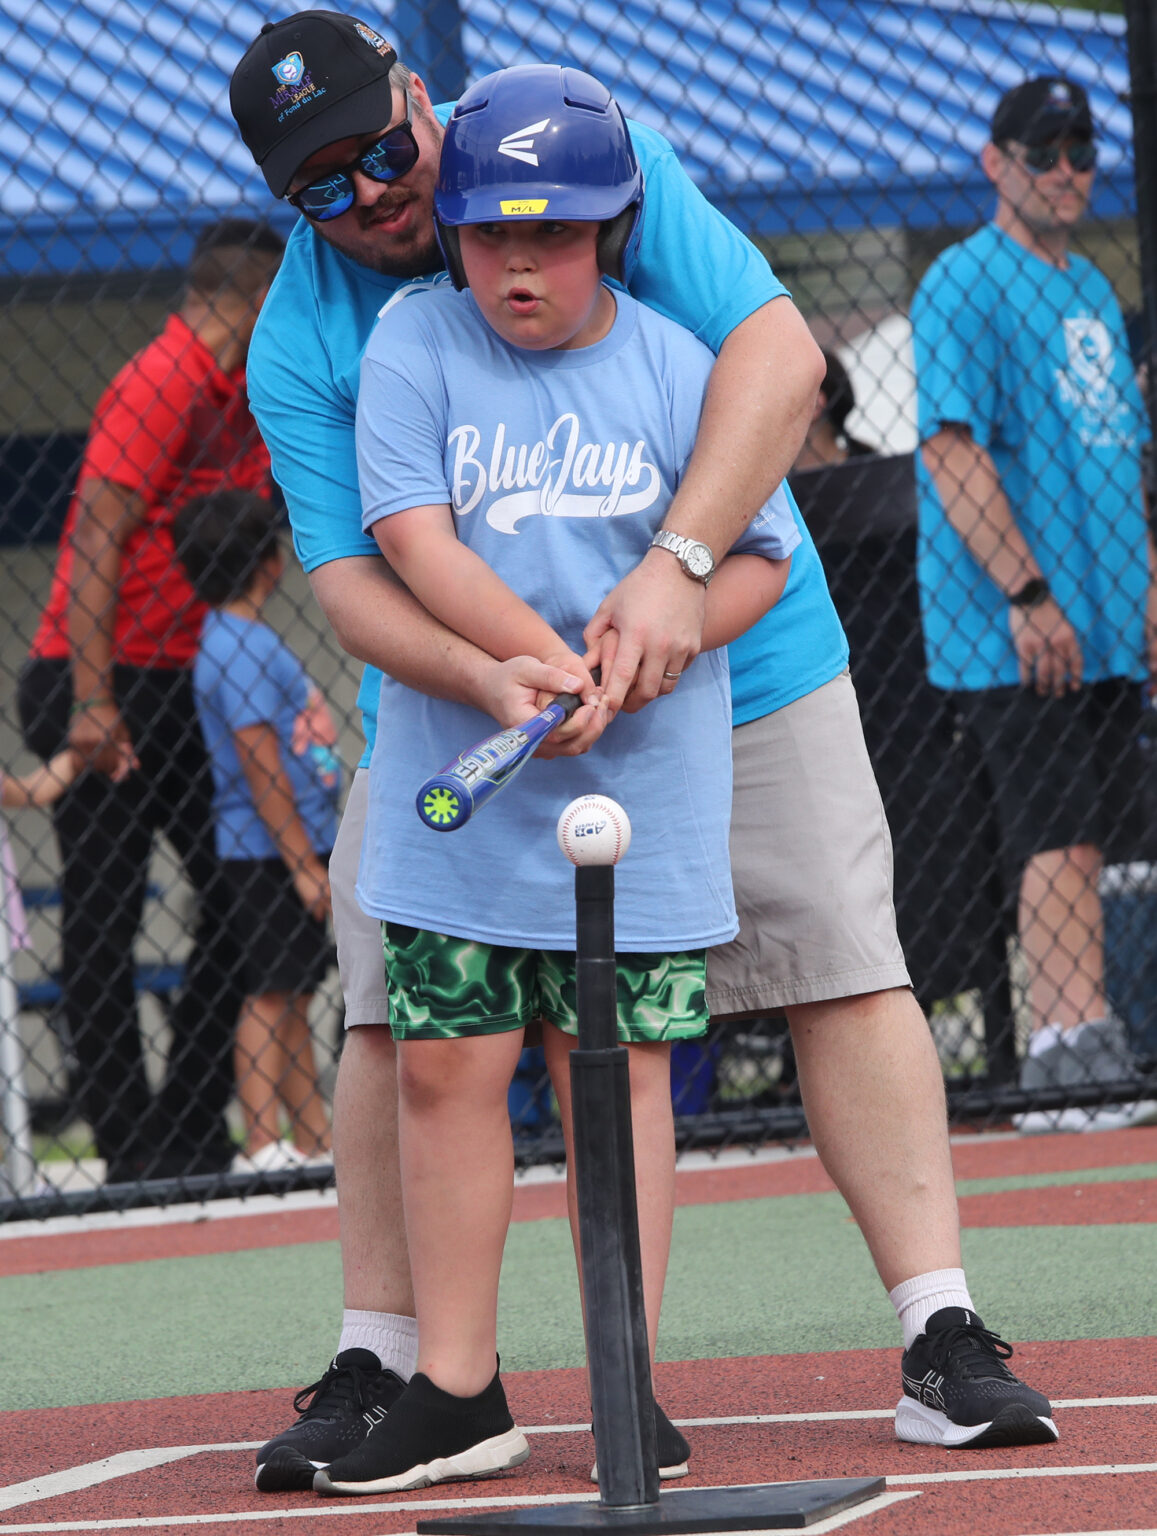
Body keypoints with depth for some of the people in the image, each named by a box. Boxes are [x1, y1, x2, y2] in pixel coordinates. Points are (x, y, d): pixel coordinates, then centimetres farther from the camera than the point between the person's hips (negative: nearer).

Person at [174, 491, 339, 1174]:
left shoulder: (249, 637, 14)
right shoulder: (240, 648, -17)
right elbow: (260, 765, -21)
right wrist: (304, 865, -21)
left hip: (299, 846, 10)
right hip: (269, 852, -10)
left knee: (294, 996, 11)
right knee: (271, 997, -8)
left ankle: (317, 1141, 15)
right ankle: (264, 1149, -8)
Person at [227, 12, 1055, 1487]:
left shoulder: (606, 165, -15)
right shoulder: (299, 345, -10)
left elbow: (777, 352, -25)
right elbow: (347, 569, -17)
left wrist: (678, 563, -38)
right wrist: (486, 678, -38)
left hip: (734, 661, -1)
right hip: (461, 697, 1)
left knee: (844, 971, -7)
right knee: (401, 1012, -3)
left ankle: (943, 1334, -6)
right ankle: (377, 1366, 6)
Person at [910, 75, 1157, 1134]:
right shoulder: (966, 286, -8)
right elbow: (951, 448, -16)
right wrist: (1027, 592, -22)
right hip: (1012, 630, -8)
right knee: (1060, 840, -14)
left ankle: (1063, 1062, 9)